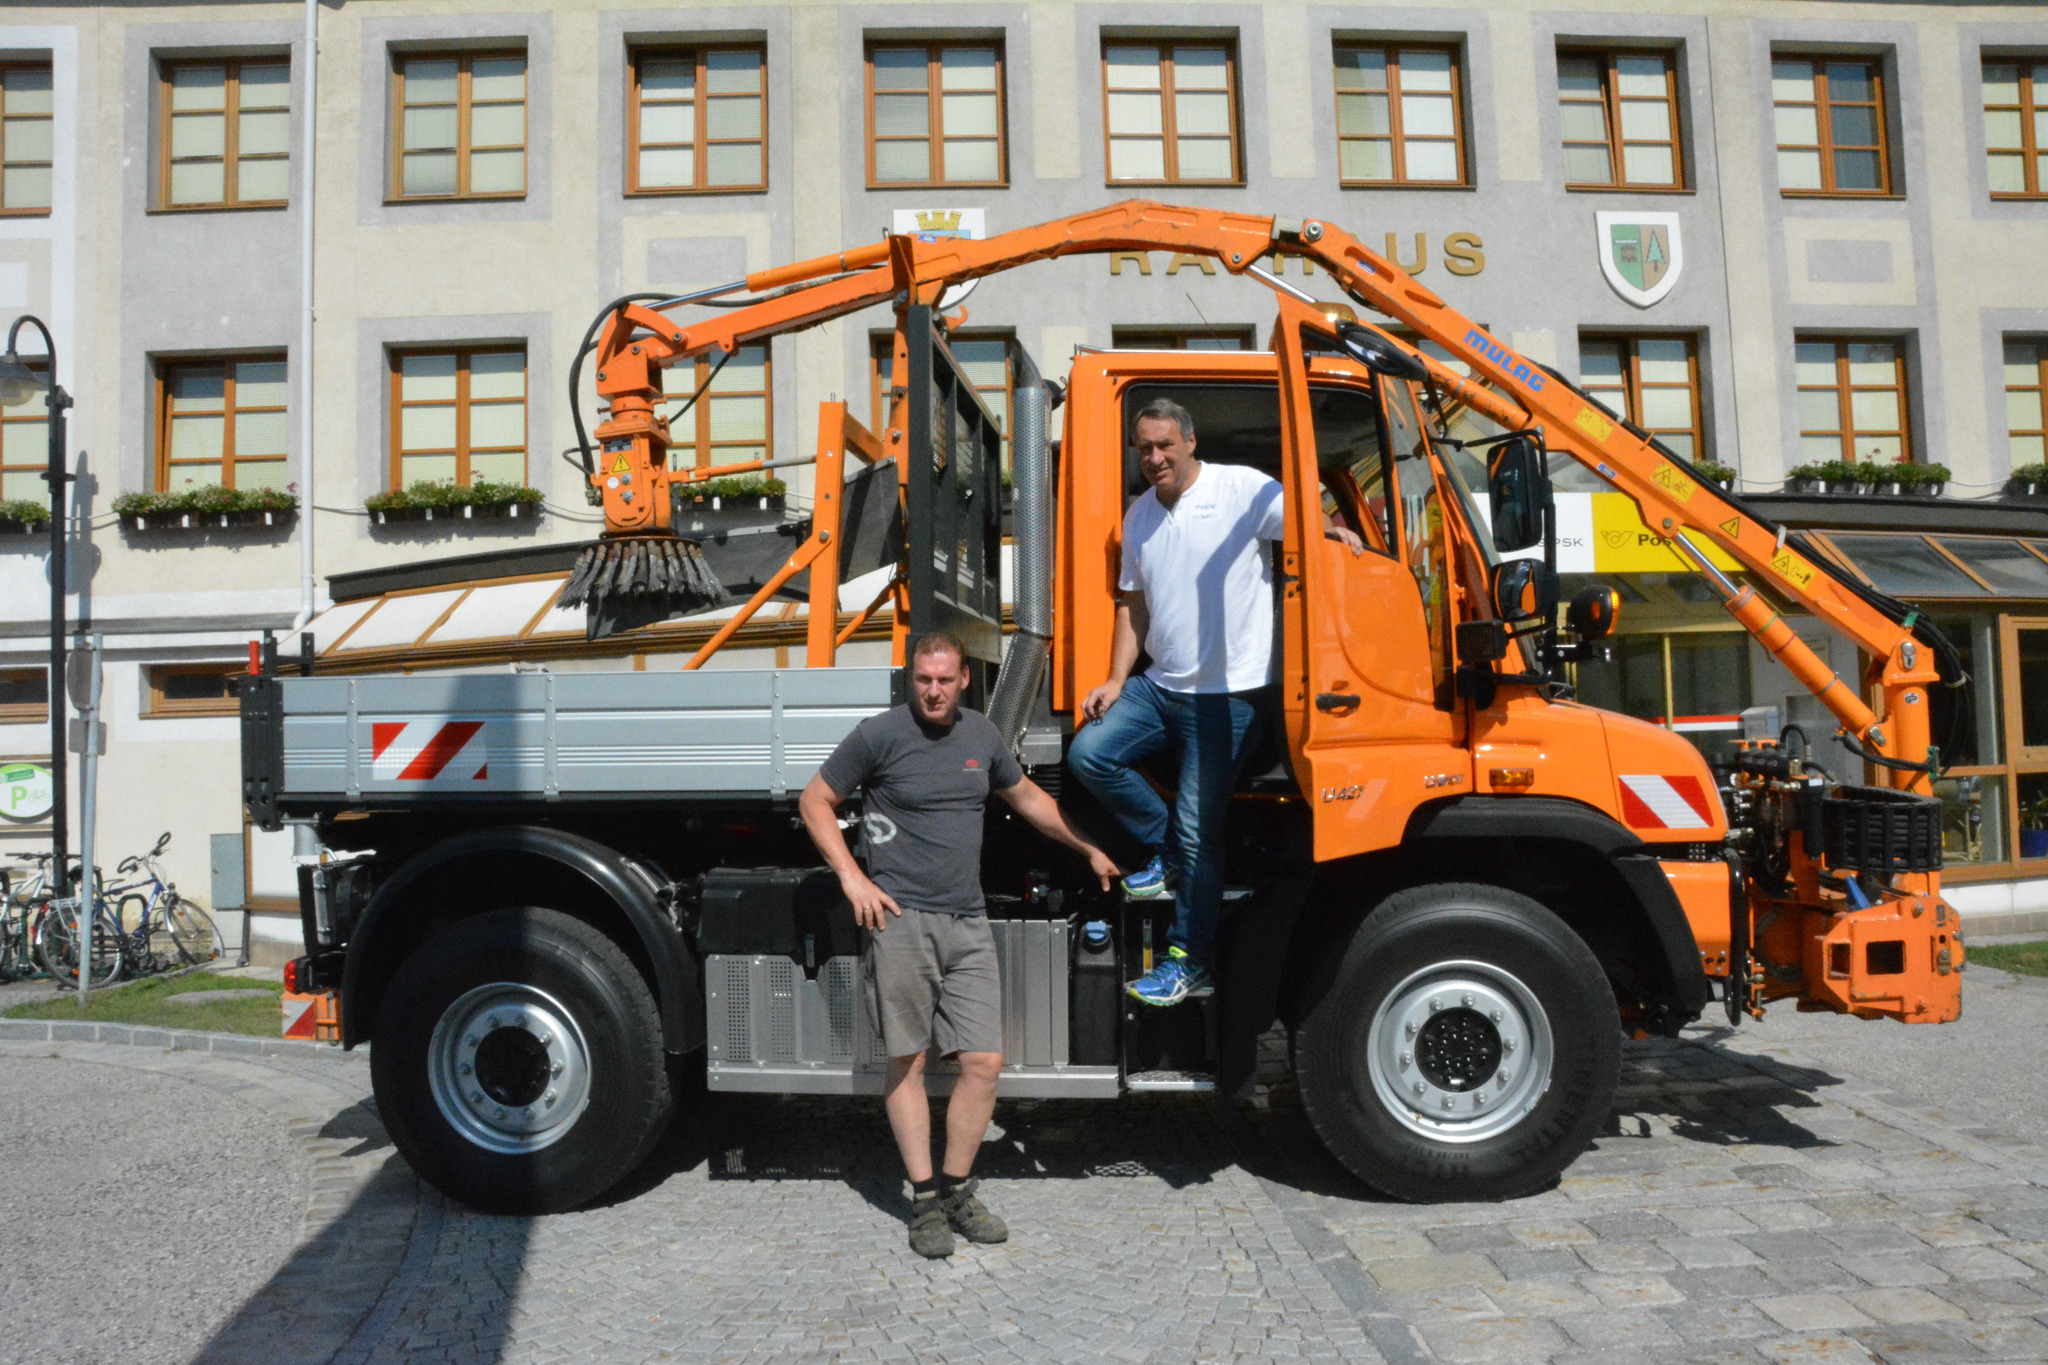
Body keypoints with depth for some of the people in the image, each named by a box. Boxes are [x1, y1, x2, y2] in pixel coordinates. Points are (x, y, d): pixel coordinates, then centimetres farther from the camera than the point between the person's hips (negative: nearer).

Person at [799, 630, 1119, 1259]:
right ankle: (924, 1200, 15)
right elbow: (816, 801, 3)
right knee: (907, 1063, 2)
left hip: (968, 924, 4)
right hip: (900, 919, -4)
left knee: (984, 1062, 0)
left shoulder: (981, 734, 13)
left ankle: (956, 1190, 17)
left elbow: (1026, 796, 28)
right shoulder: (879, 735, -2)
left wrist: (1089, 849, 30)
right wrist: (852, 878, -5)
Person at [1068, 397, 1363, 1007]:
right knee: (1088, 754, -12)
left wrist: (1333, 528, -31)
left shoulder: (1243, 488, -7)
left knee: (1198, 830, -6)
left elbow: (1305, 523, -6)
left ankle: (1190, 965, 9)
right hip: (1159, 686, 7)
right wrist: (1116, 681, 7)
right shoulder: (1138, 515, 13)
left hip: (1228, 694, -6)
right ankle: (1167, 854, 9)